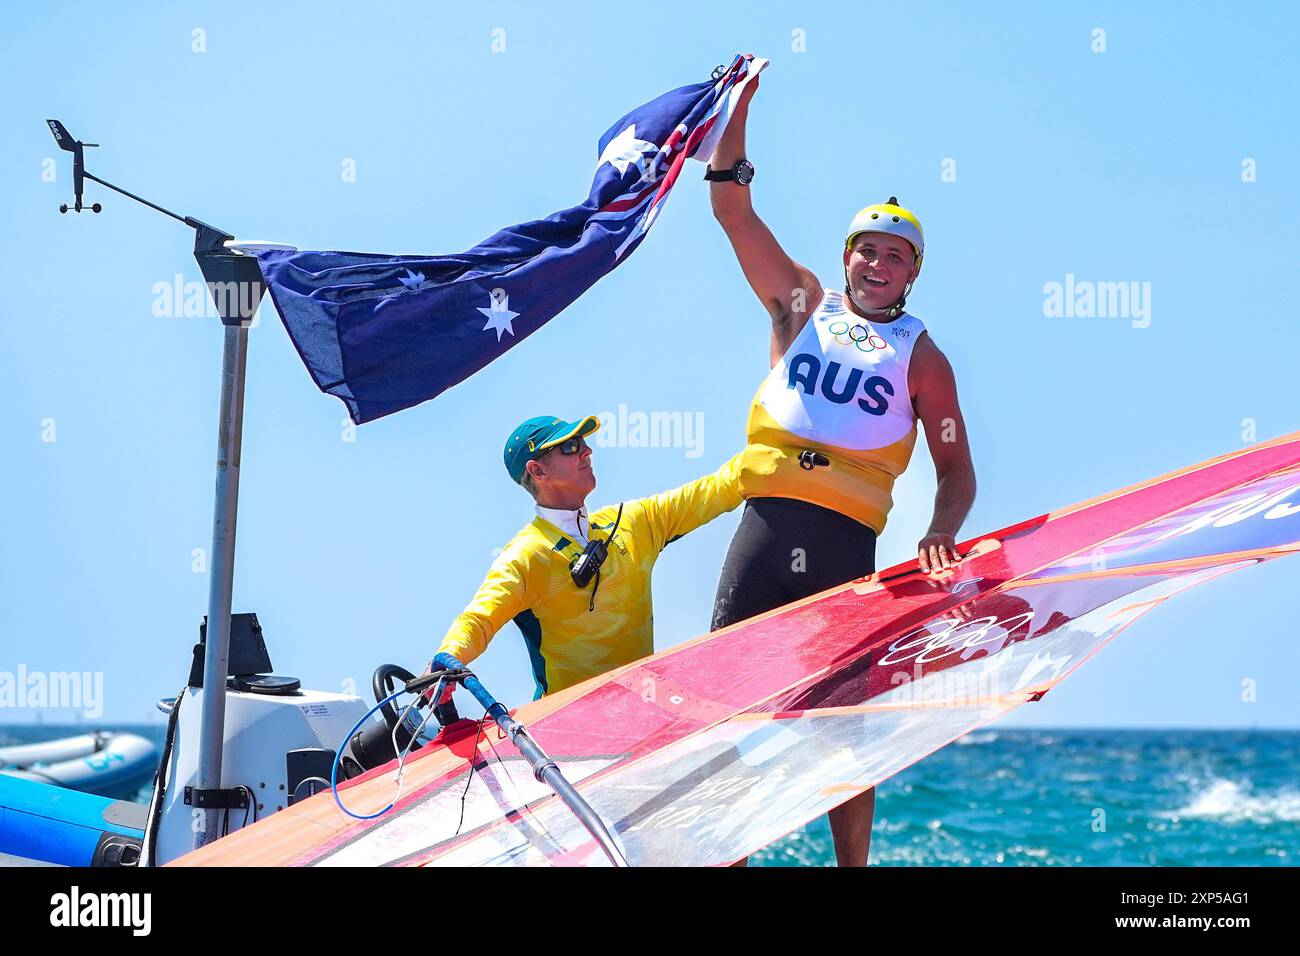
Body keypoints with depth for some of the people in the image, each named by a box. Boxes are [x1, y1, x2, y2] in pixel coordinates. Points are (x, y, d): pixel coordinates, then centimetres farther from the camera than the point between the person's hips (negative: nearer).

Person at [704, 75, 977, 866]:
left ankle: (854, 866, 7)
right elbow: (733, 209, 9)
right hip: (767, 525, 1)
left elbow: (957, 472, 8)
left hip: (848, 542, -1)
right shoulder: (803, 305, 14)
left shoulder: (922, 359, 10)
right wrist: (738, 110, -1)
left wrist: (941, 533, -12)